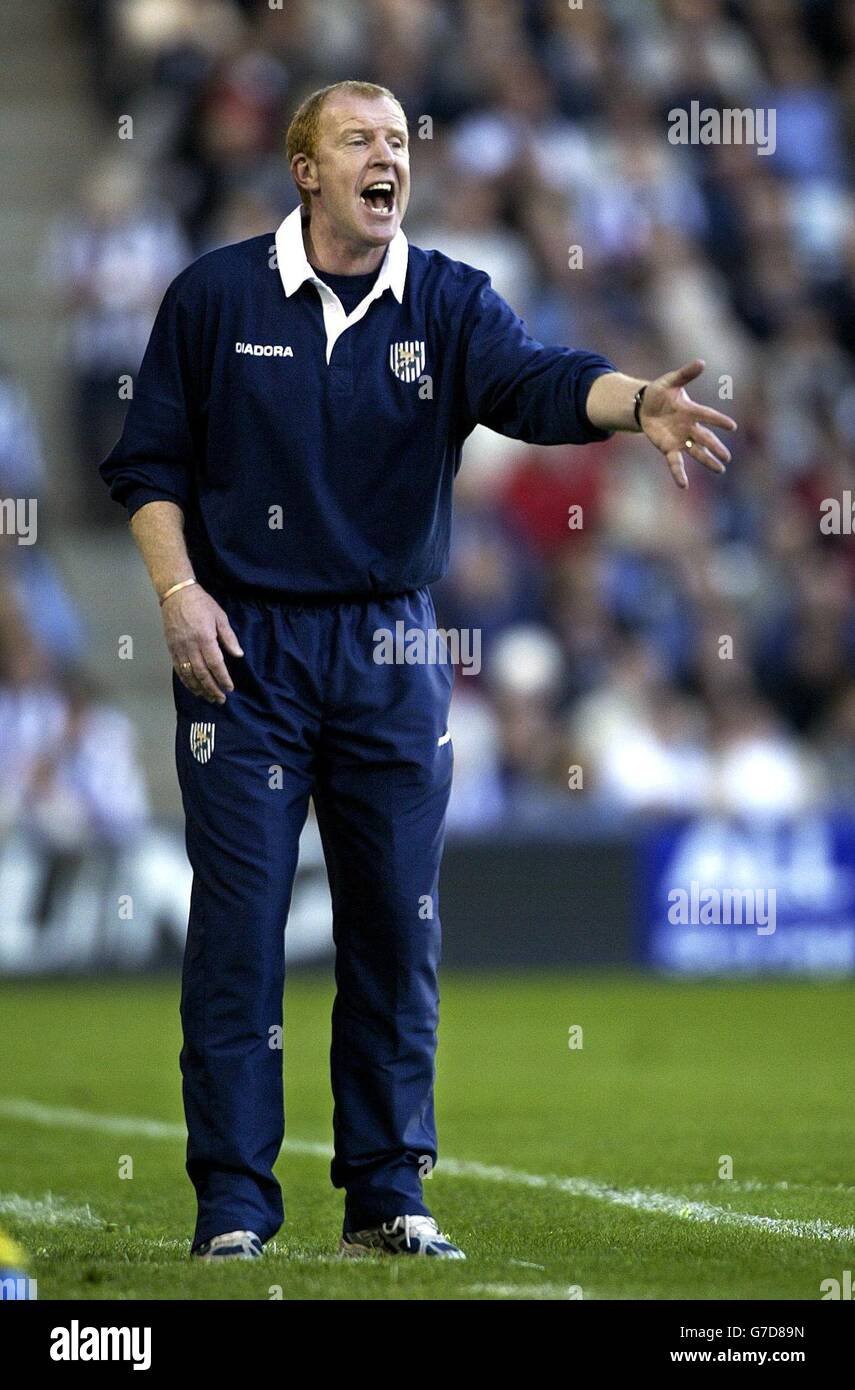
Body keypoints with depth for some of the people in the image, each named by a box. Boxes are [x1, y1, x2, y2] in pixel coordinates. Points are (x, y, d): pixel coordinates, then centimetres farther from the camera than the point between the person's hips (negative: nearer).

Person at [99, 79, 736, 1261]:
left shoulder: (450, 302, 2)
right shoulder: (215, 297, 1)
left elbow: (534, 380, -17)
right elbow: (149, 462, 6)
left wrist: (636, 401, -38)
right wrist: (179, 593, -7)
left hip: (392, 652, 2)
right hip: (243, 648, -2)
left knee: (398, 927, 4)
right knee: (239, 920, -4)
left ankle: (387, 1194, 13)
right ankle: (233, 1200, 3)